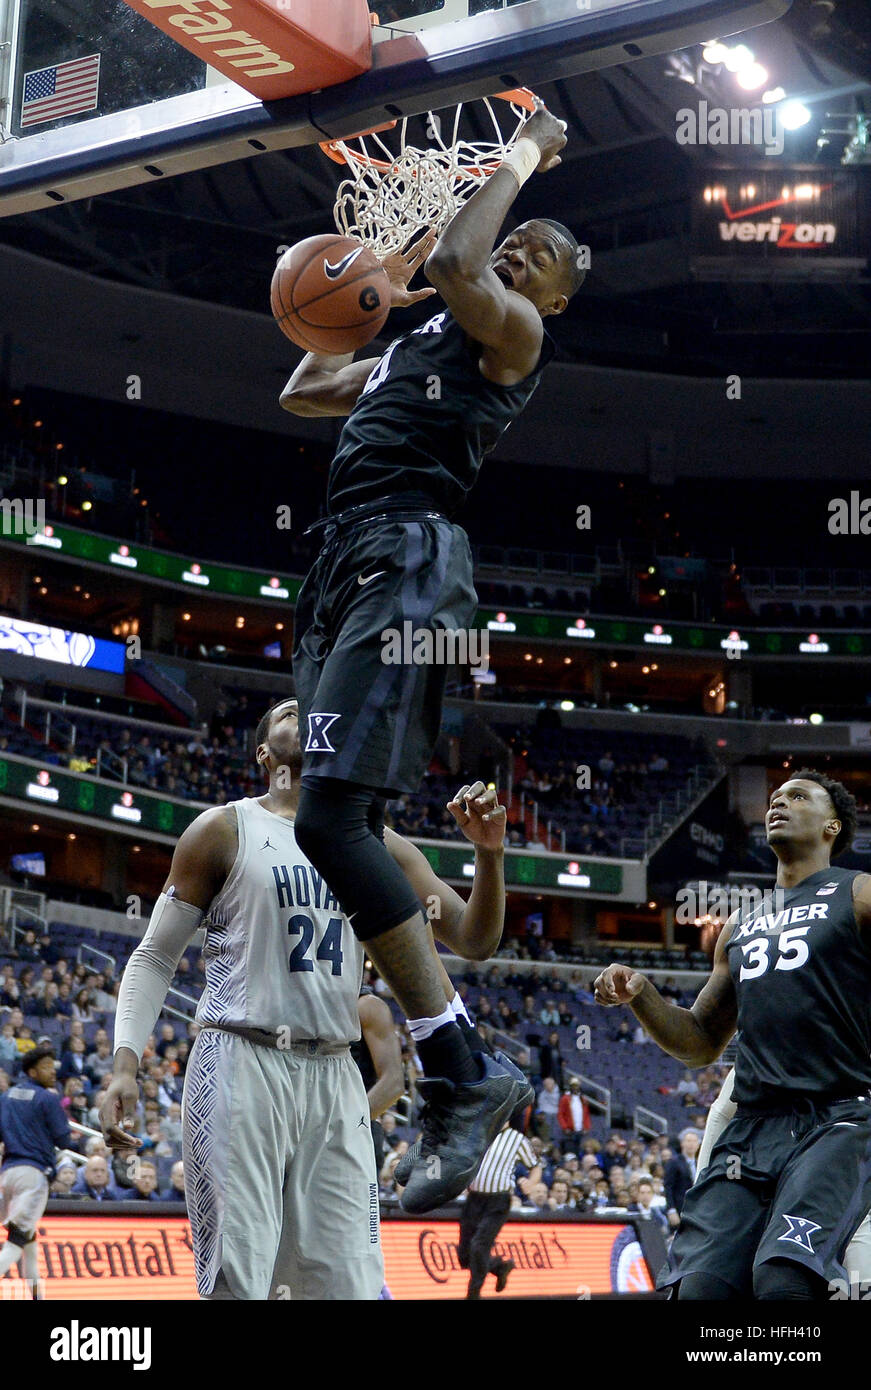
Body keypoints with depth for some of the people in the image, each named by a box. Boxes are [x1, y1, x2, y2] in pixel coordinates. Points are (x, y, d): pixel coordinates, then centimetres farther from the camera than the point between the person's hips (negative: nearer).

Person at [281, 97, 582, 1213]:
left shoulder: (513, 331, 3)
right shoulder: (415, 346, 30)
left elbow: (458, 265, -18)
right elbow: (300, 391, 39)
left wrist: (522, 156, -3)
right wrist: (373, 287, 38)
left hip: (403, 562, -10)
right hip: (345, 567, 10)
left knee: (331, 818, -22)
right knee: (340, 825, 5)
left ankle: (461, 1074, -20)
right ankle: (453, 1077, 6)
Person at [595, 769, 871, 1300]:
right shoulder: (739, 928, 26)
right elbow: (700, 1044, 29)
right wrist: (641, 995, 11)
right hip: (751, 1130, 6)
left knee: (784, 1280, -30)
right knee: (698, 1286, -11)